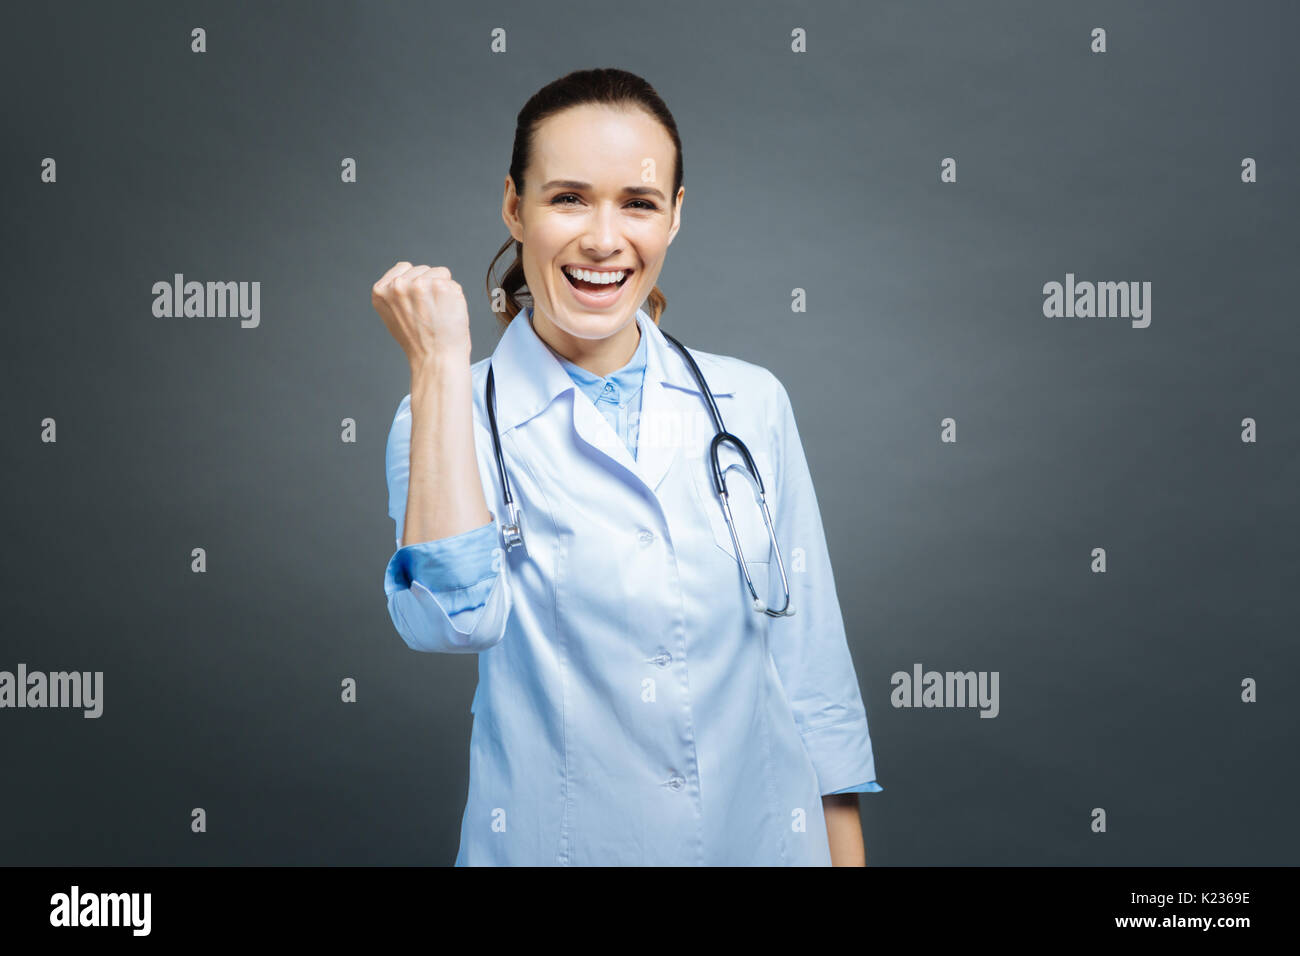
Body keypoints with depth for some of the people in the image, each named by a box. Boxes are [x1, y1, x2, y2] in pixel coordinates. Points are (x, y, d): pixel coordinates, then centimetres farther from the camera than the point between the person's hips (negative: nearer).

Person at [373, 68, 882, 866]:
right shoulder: (450, 420, -6)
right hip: (556, 843, -2)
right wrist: (438, 362, -19)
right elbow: (455, 617, -25)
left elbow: (815, 673, 2)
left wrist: (846, 855, 0)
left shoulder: (752, 404, -1)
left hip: (761, 835, 2)